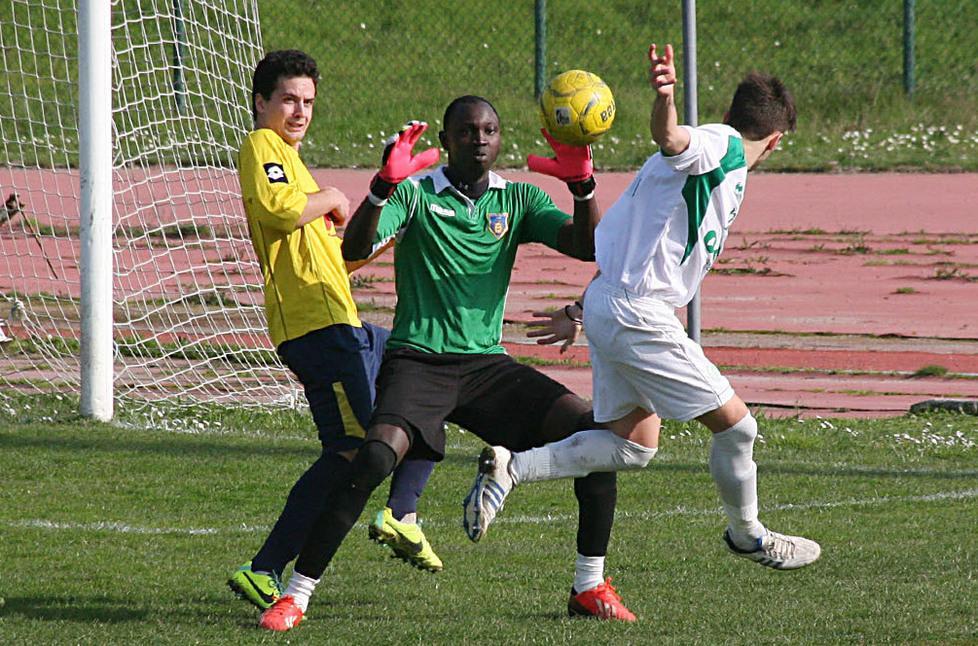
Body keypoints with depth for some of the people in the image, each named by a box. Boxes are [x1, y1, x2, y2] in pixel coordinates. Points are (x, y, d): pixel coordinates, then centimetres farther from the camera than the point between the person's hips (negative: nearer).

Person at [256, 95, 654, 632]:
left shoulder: (518, 199, 11)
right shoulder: (415, 193, -1)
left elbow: (588, 247, 0)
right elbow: (355, 249, -16)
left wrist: (582, 187, -18)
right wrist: (383, 186, -34)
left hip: (488, 364, 4)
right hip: (417, 361, -4)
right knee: (374, 459, -29)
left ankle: (589, 587, 2)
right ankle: (294, 597, -21)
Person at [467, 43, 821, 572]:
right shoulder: (723, 146, -7)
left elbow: (630, 242, 25)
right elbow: (671, 140, -33)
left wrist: (583, 313, 26)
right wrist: (664, 97, -55)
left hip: (606, 305, 10)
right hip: (637, 315, -10)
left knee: (635, 442, 14)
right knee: (734, 424, 1)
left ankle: (509, 468, 6)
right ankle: (746, 535, 20)